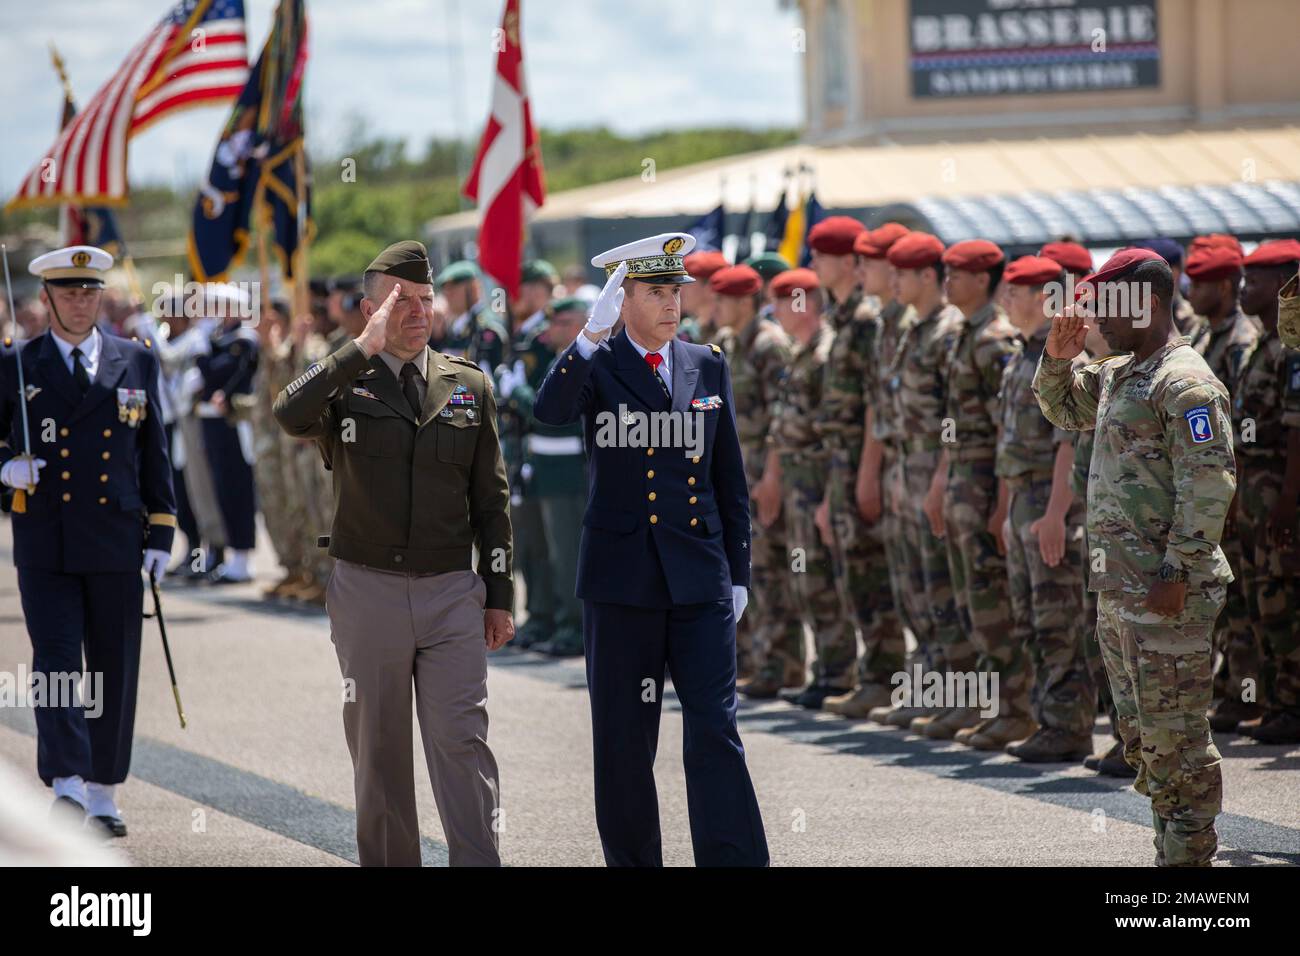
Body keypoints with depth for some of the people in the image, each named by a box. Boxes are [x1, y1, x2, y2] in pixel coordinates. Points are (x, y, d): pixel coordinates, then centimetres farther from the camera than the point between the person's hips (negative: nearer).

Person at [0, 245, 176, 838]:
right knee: (56, 662, -13)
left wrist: (161, 533, 6)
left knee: (114, 672, 5)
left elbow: (153, 454, 11)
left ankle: (103, 795, 15)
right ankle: (66, 788, -21)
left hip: (116, 544, 2)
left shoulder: (136, 362, 10)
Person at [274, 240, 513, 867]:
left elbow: (491, 500, 11)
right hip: (367, 591, -1)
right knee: (379, 747, 7)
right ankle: (388, 863, 16)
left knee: (462, 740, -7)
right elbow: (290, 415, -24)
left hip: (452, 592, 1)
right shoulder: (343, 384, 1)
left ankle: (478, 865, -11)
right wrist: (366, 348, -22)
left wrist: (499, 595, 7)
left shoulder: (469, 386, 8)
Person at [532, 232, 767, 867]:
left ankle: (735, 863, -9)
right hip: (621, 578, -1)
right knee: (624, 742, 5)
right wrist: (593, 333, -29)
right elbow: (549, 410, -22)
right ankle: (633, 861, 16)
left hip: (700, 577, 1)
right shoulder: (595, 365, 1)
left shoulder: (708, 367, 10)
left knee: (715, 731, -7)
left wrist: (739, 572, 10)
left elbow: (730, 478, 13)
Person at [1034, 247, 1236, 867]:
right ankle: (1170, 852, 22)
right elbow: (1062, 409, 33)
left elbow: (1209, 485, -20)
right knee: (1142, 737, 15)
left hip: (1166, 591, -10)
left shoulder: (1184, 383, -14)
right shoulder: (1118, 375, 16)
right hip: (1118, 586, 10)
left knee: (1174, 738, -6)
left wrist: (1179, 573, -23)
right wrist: (1058, 356, 14)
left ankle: (1188, 858, -2)